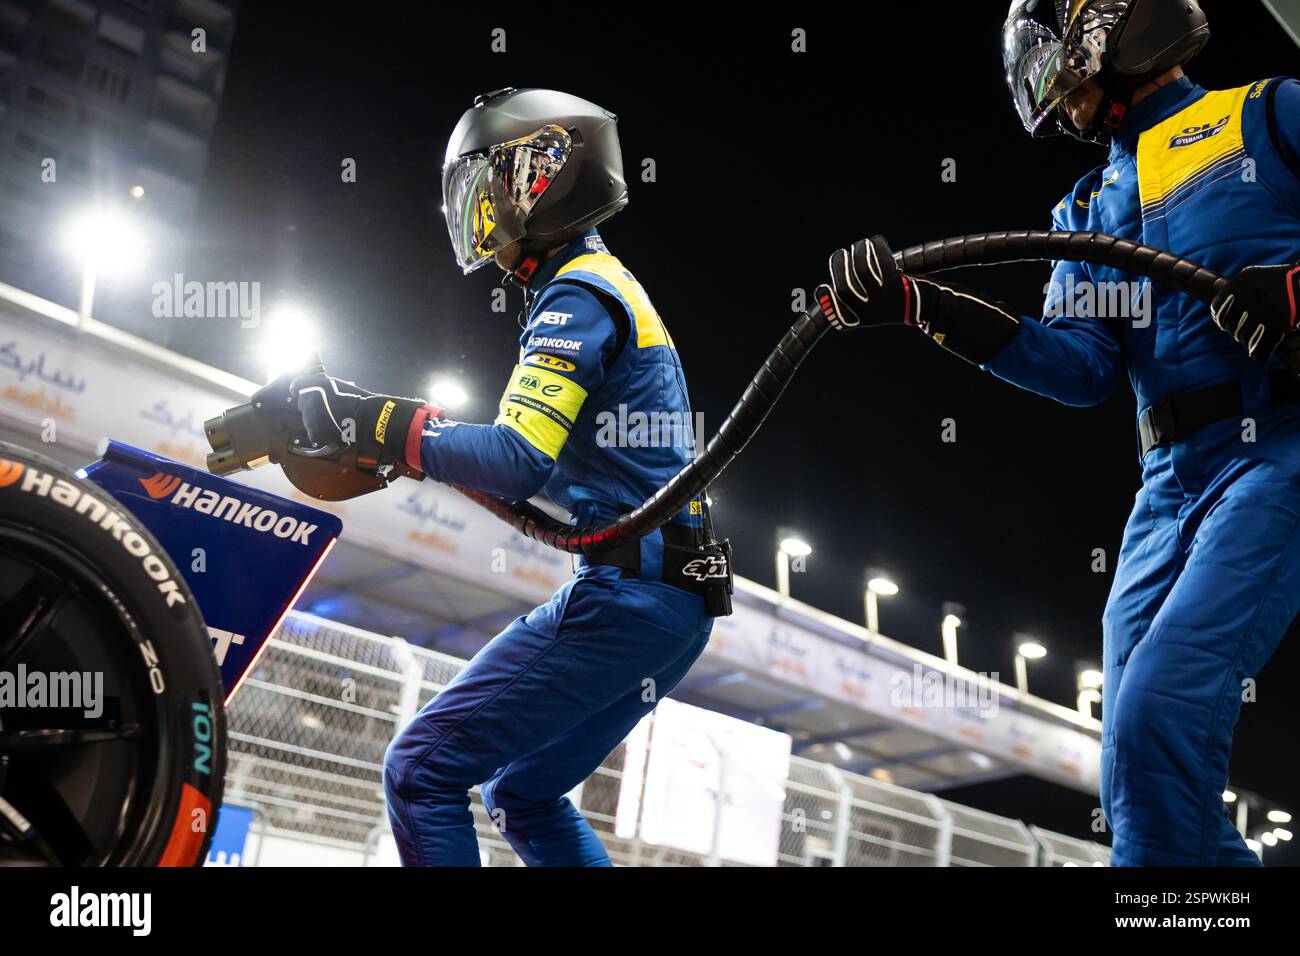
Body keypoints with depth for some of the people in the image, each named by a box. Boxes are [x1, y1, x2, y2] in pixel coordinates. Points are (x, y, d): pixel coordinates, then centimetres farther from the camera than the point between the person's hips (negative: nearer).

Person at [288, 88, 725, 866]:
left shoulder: (577, 296, -10)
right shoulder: (612, 287, 21)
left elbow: (519, 461, -24)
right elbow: (555, 462, 22)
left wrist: (375, 422, -19)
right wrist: (397, 450, 14)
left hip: (626, 595, -10)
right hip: (675, 601, 10)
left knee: (422, 771, -6)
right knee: (524, 796, 19)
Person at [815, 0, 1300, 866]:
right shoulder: (1089, 210, 21)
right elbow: (1083, 368, 4)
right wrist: (920, 303, -7)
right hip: (1174, 479, 6)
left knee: (1157, 713, -22)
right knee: (1141, 766, 1)